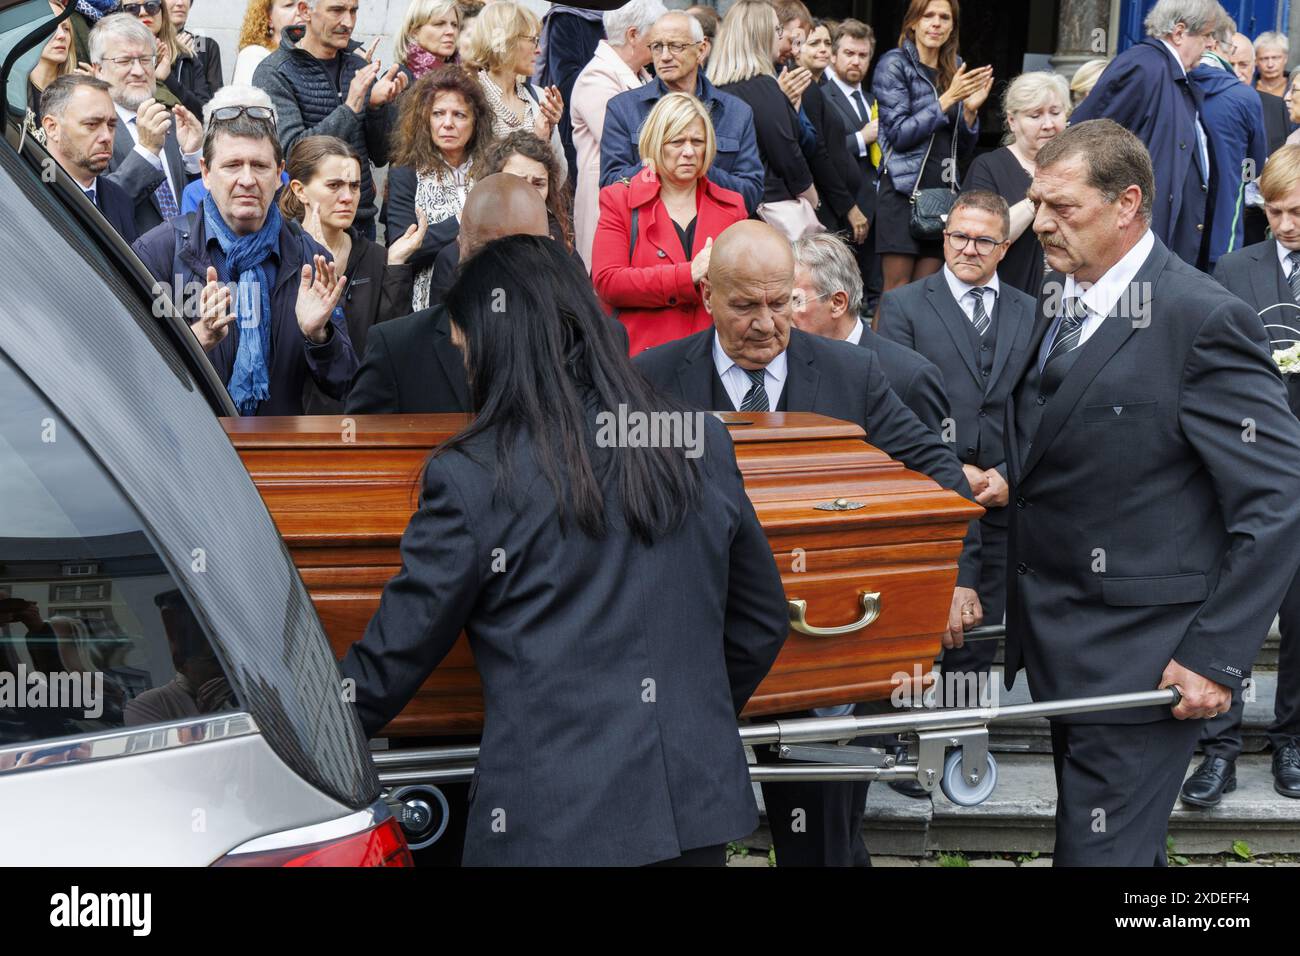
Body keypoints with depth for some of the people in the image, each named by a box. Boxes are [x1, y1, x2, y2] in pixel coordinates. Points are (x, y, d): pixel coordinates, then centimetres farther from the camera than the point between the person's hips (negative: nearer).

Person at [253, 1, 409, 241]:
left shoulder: (360, 66, 6)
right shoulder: (273, 74, -9)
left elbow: (381, 157, 7)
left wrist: (377, 106, -11)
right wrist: (350, 108, -26)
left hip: (362, 221, 5)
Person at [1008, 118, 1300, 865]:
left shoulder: (1205, 320, -15)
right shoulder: (1060, 299, 9)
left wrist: (1216, 657, -18)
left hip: (1139, 657, -7)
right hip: (1056, 643, 8)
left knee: (1099, 852, -4)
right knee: (1127, 845, 18)